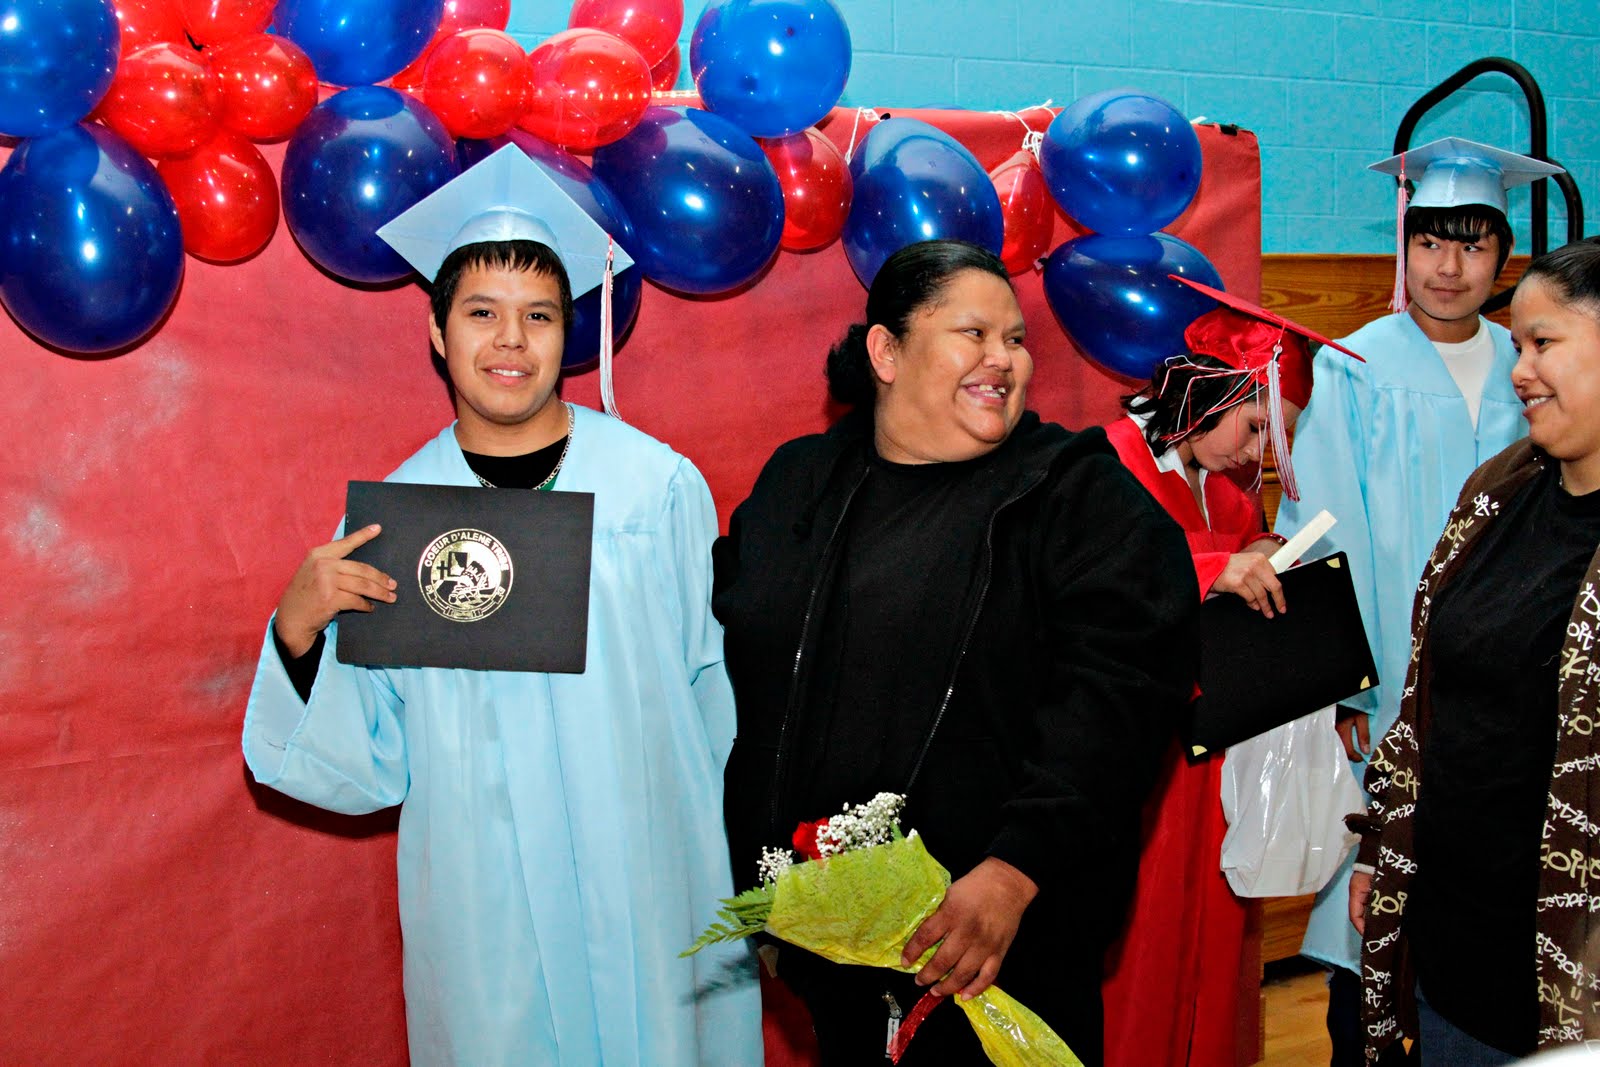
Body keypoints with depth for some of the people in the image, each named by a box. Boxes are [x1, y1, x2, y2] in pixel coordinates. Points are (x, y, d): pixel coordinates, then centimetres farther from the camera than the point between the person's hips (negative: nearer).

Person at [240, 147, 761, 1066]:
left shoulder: (660, 485, -4)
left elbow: (714, 697, 3)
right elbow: (366, 761, 2)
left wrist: (748, 890, 4)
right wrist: (298, 631, -15)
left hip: (657, 896, 0)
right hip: (484, 914, 1)